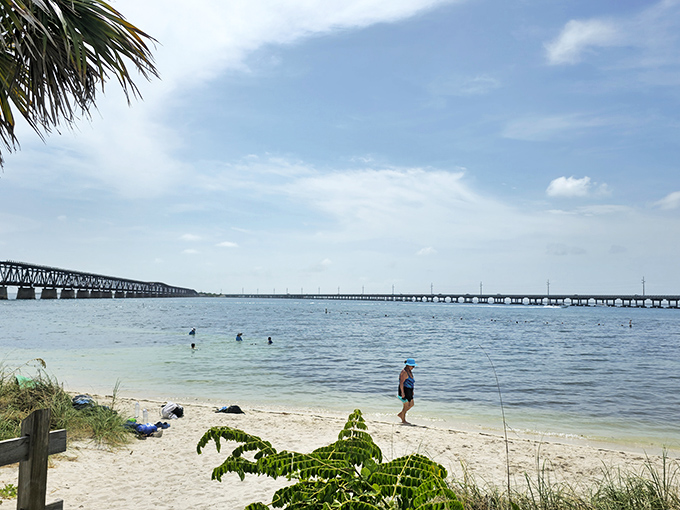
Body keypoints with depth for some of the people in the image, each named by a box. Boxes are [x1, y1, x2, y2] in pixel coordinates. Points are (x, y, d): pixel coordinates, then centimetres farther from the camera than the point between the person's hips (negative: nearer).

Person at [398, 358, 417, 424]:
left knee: (411, 404, 14)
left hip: (409, 390, 10)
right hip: (404, 390, -10)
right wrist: (402, 392, -26)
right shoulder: (404, 372, -20)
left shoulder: (410, 371, 11)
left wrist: (412, 391, 22)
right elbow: (401, 383, -24)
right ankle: (403, 420, 12)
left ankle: (400, 414, 27)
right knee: (406, 405, -2)